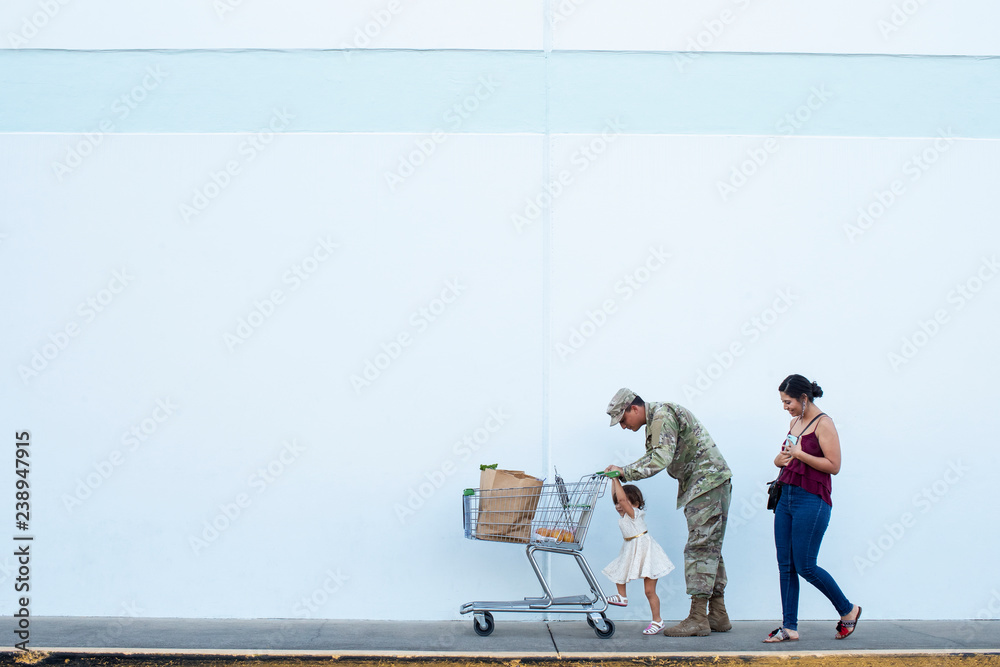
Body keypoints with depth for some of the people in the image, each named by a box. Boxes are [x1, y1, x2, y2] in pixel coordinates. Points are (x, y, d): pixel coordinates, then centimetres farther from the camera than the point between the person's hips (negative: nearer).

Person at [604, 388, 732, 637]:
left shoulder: (663, 417, -14)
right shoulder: (658, 418, 18)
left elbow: (660, 459, -25)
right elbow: (653, 458, 14)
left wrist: (625, 472, -22)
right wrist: (621, 473, 2)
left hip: (707, 483, -11)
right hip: (715, 484, 11)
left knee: (699, 548, -11)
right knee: (710, 550, 12)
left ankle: (697, 618, -12)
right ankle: (718, 615, 16)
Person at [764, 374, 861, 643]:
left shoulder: (823, 424, -10)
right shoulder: (795, 422, 15)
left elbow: (834, 465, -15)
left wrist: (799, 454, -18)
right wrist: (781, 458, 1)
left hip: (812, 500, -8)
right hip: (786, 497, 8)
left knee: (805, 566, -6)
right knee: (785, 565, 4)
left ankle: (847, 610, 14)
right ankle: (789, 627, 8)